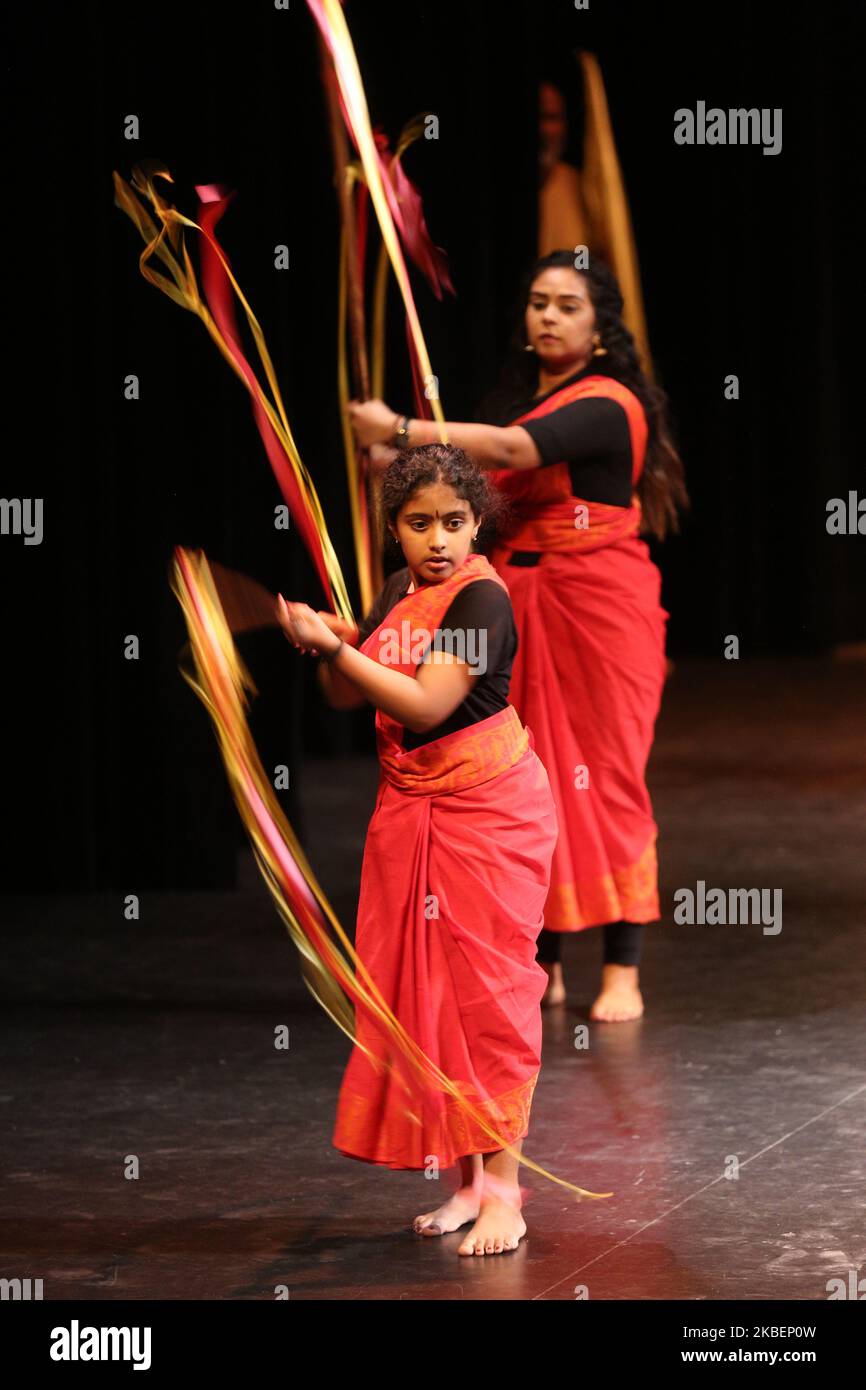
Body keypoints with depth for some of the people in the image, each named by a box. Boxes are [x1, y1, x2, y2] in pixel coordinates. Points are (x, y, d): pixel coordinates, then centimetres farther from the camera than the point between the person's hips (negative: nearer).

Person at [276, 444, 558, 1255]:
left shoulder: (481, 598, -16)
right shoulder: (401, 591, 8)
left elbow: (426, 705, -26)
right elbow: (346, 696, 12)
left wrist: (333, 645, -27)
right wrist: (328, 647, -9)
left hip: (485, 809, -8)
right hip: (411, 811, 8)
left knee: (485, 990, -7)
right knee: (425, 994, 7)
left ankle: (503, 1189, -4)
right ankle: (466, 1182, 13)